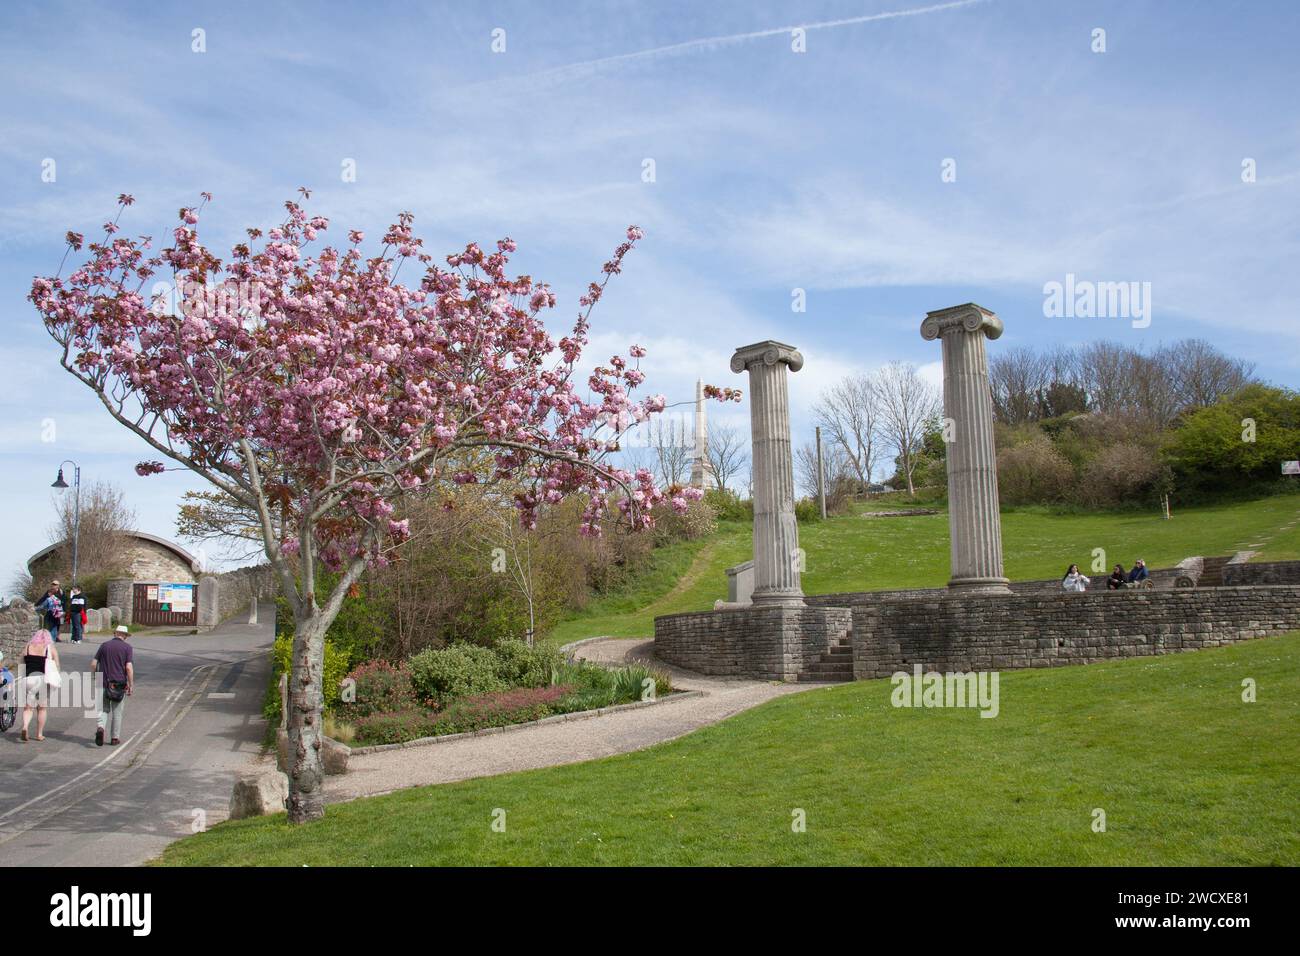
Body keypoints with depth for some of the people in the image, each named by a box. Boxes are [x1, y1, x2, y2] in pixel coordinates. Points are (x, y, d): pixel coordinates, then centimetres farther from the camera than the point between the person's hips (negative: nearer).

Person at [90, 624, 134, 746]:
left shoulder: (104, 645, 4)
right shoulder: (127, 648, -5)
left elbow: (93, 664, 2)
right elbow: (129, 668, -13)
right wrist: (131, 685, -7)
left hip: (104, 683, 2)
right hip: (120, 685, -2)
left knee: (104, 710, 11)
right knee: (117, 712, 10)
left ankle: (100, 728, -15)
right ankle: (115, 738, 15)